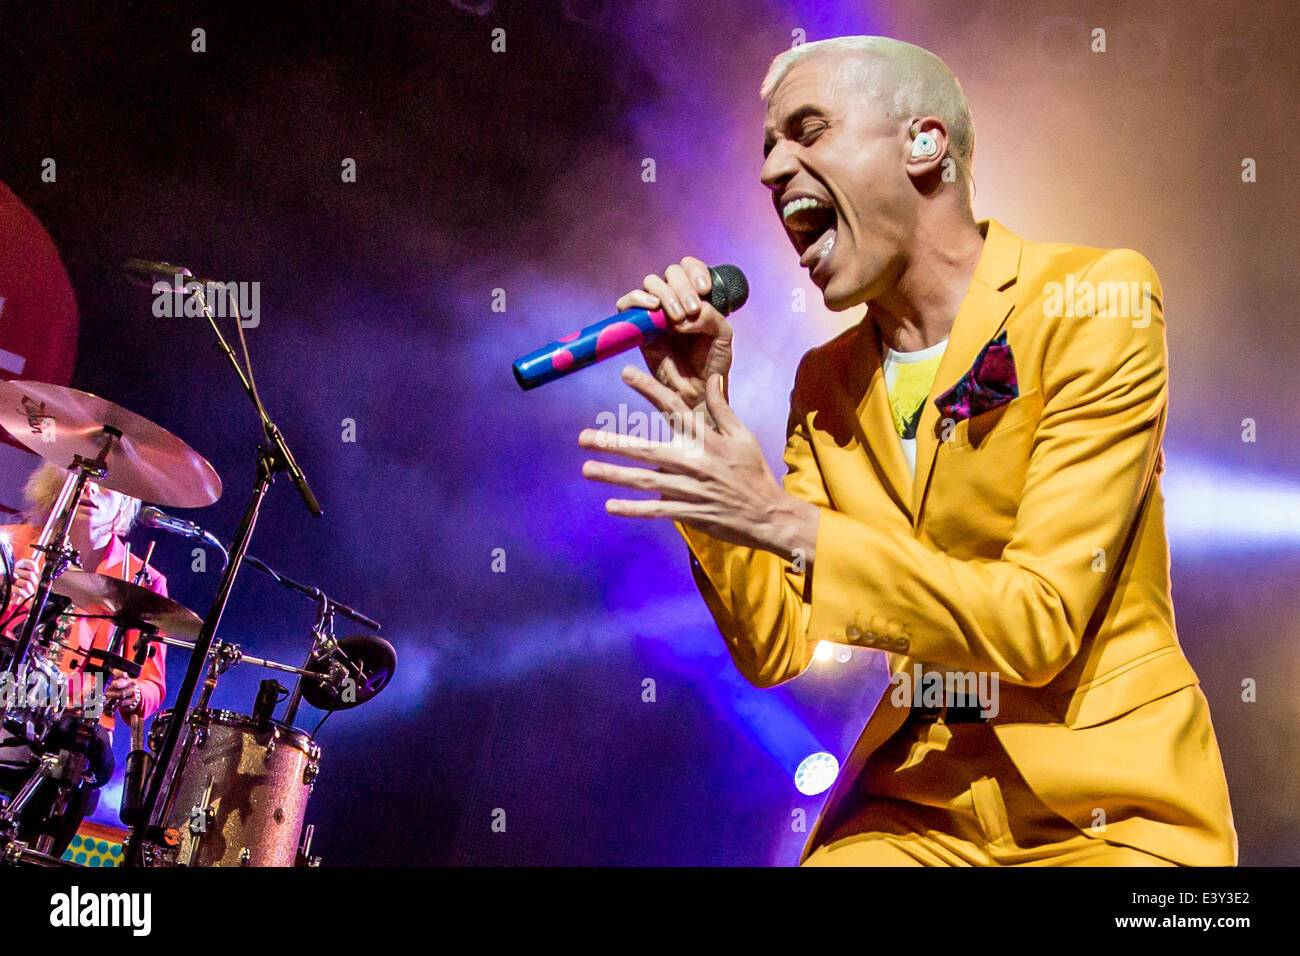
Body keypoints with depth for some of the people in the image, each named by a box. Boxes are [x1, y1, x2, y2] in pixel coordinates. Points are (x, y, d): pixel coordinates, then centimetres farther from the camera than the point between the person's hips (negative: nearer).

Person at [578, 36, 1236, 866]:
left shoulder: (1092, 300, -8)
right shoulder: (828, 383, 6)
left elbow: (1038, 625, -15)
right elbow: (773, 649, -1)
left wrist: (786, 524, -22)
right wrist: (701, 411, -6)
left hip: (1108, 805, -2)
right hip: (923, 804, 3)